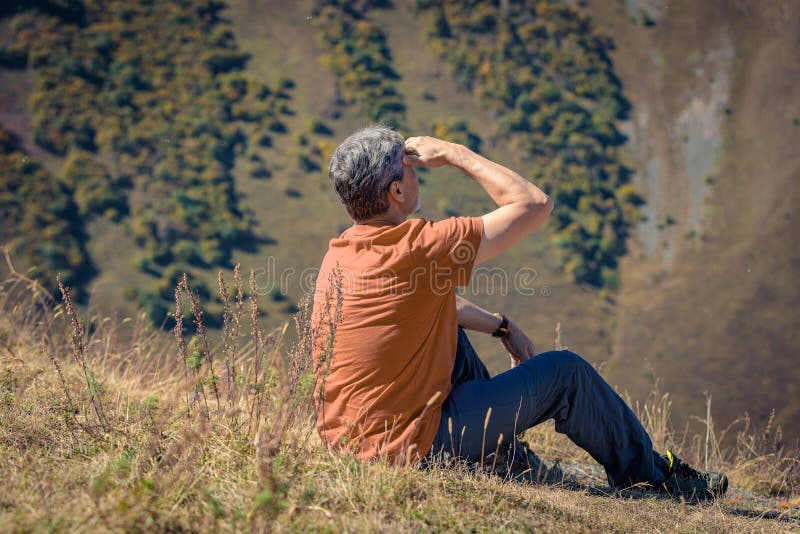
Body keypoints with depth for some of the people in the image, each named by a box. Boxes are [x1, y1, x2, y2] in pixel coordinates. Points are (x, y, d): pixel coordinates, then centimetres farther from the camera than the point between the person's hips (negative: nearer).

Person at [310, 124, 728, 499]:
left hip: (341, 438, 8)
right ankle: (650, 472, 29)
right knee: (566, 372, 6)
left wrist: (500, 325, 22)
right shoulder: (417, 248, -22)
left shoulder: (340, 253, 3)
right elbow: (534, 204, -12)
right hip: (408, 447, -8)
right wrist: (455, 154, -6)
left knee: (448, 330, 28)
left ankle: (513, 461, 37)